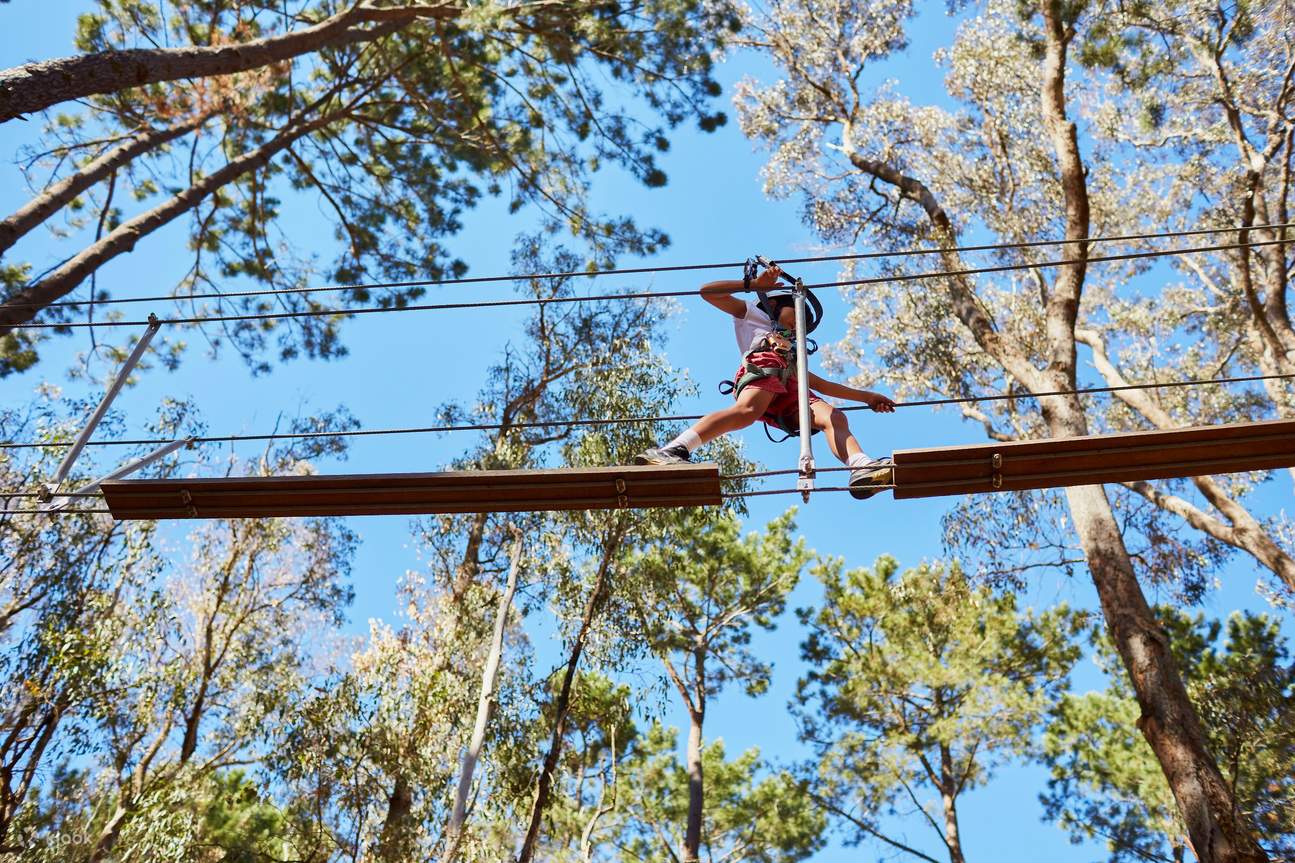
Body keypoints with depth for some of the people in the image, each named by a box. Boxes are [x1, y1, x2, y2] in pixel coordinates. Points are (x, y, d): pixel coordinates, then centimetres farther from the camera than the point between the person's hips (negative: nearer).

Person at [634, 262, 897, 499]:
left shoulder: (793, 352, 48)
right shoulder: (751, 314, 33)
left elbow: (818, 384, 45)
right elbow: (708, 292, 23)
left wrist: (866, 396, 43)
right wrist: (753, 283, 16)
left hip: (789, 387, 6)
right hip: (763, 364, -6)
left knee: (834, 417, -20)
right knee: (747, 410, -38)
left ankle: (862, 470, -46)